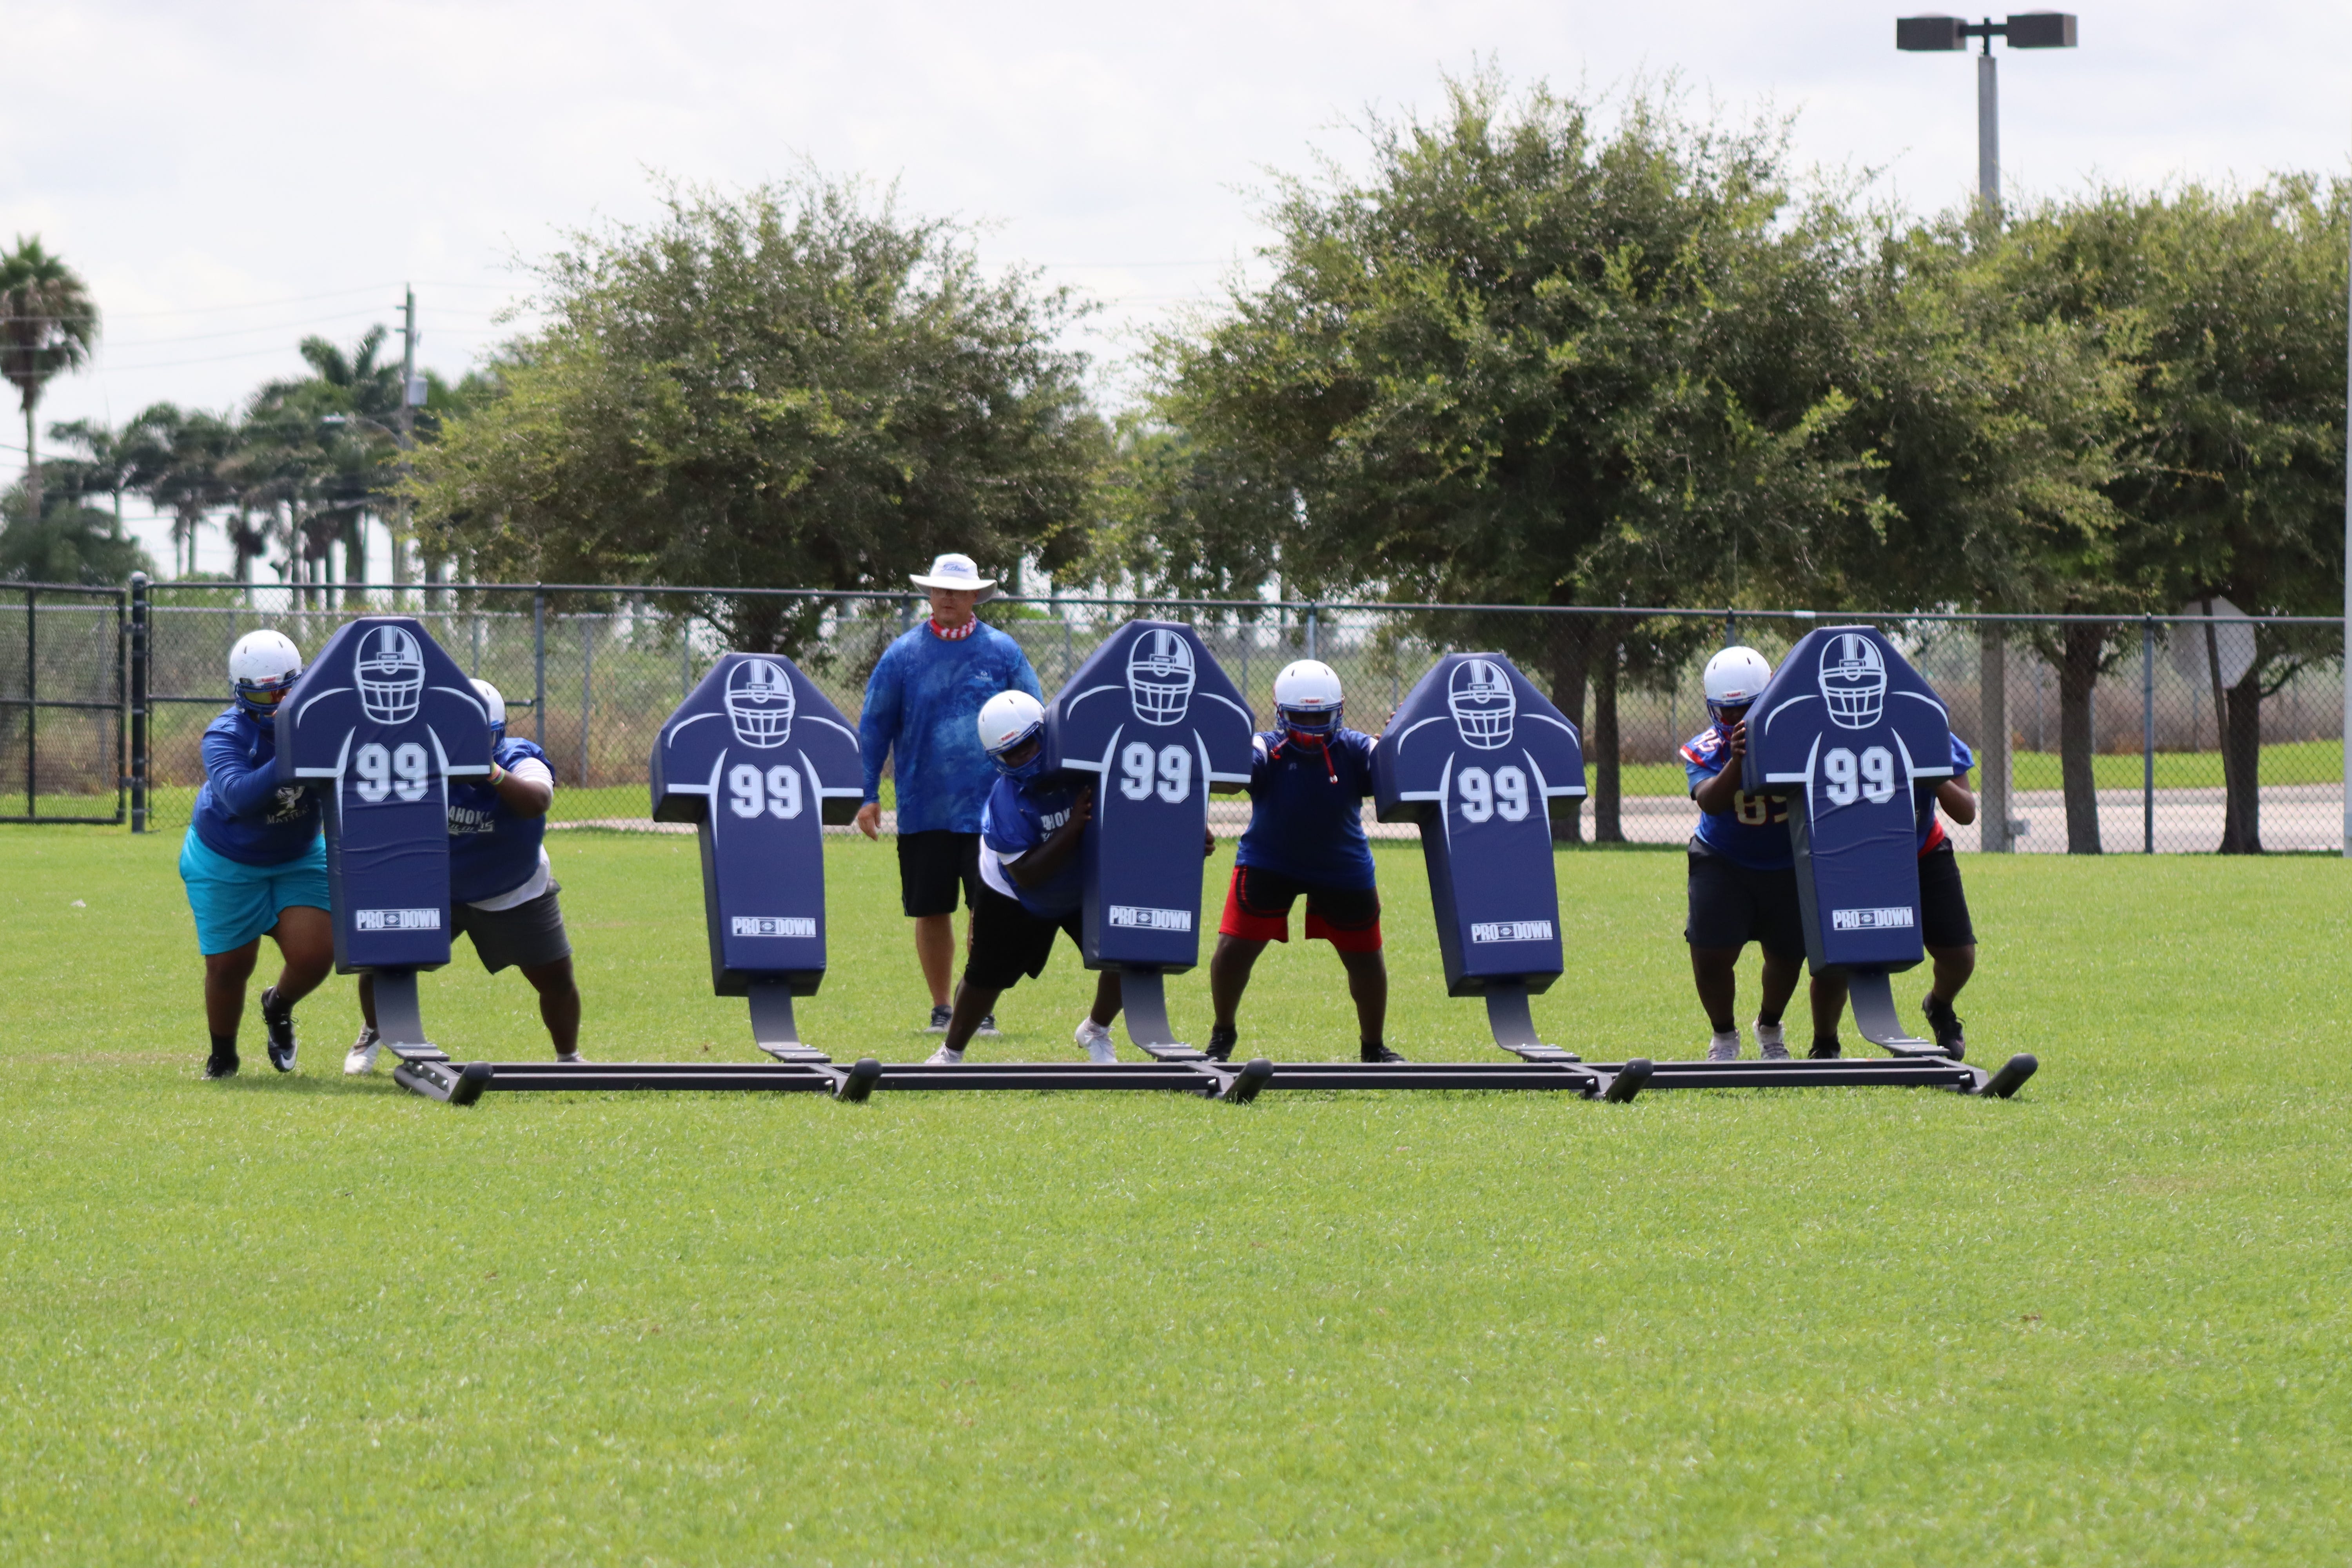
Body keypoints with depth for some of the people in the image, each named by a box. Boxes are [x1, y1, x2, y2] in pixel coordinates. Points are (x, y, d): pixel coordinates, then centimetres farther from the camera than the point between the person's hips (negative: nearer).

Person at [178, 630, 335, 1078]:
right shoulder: (226, 736, -29)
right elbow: (239, 797, -45)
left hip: (300, 858, 3)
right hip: (226, 864, -3)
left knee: (315, 956, -9)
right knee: (229, 966, 3)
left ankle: (279, 1008, 28)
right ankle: (222, 1056, 33)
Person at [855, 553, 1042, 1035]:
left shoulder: (1002, 652, 4)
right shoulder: (903, 655, 4)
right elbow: (874, 726, 6)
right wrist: (867, 795, 0)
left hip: (989, 808, -1)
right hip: (924, 809, 1)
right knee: (931, 912, 7)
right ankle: (941, 1008, 18)